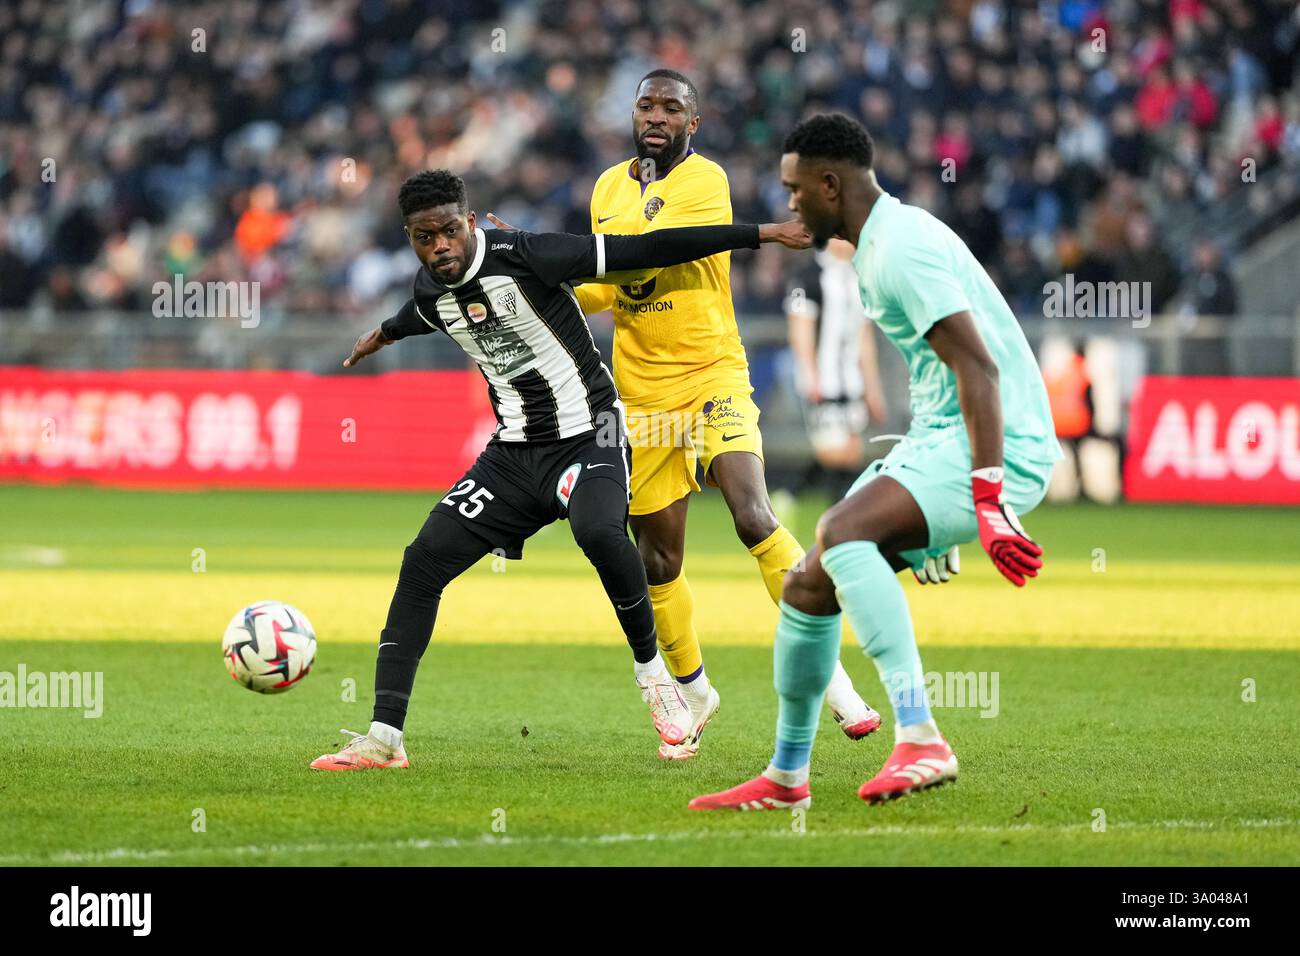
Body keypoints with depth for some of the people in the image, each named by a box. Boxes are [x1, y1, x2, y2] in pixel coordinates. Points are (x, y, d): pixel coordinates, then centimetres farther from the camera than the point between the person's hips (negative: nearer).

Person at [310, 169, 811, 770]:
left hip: (587, 434, -6)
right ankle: (383, 739, -5)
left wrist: (759, 235, -19)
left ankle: (651, 669, -11)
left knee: (599, 533, -37)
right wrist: (384, 334, 52)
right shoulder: (432, 290, 1)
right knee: (424, 561, -8)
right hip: (514, 451, 6)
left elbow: (643, 251, -19)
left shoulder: (525, 257, -19)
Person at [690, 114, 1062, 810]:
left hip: (1000, 448, -10)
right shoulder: (884, 240, 17)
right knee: (808, 586, 10)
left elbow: (979, 368, -26)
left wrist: (988, 504, -32)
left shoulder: (900, 250, -17)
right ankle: (785, 779, 27)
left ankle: (920, 739, -40)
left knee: (841, 531, -33)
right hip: (937, 439, 10)